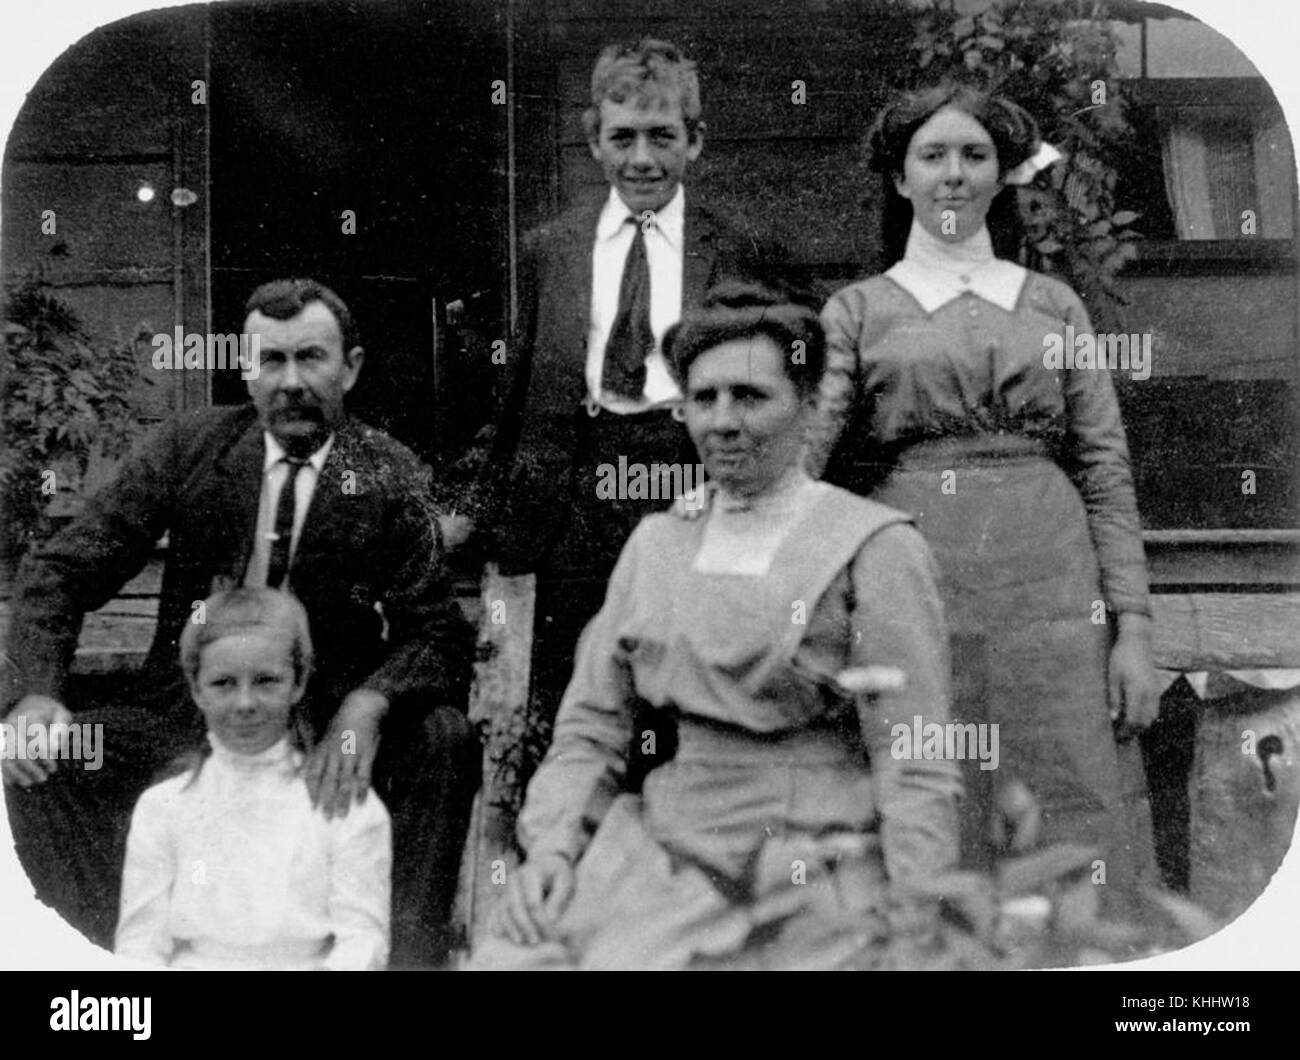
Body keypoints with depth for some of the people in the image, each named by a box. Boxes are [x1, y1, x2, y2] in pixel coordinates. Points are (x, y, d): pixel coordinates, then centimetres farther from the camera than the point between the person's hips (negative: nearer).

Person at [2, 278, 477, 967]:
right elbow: (59, 571, -3)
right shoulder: (187, 447, -4)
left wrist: (367, 704, -33)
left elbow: (438, 632, -10)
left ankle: (407, 951, -13)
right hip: (184, 715, 1)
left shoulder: (389, 476, -6)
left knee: (444, 736, -29)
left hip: (328, 724, -1)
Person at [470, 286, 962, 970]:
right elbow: (593, 725, 12)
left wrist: (917, 942, -13)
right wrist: (553, 842, -5)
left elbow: (916, 770, -6)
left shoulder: (876, 550, -2)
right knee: (514, 957, -18)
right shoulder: (654, 542, 13)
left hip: (815, 882, -4)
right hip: (661, 855, 4)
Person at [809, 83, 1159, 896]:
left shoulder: (1054, 304, 13)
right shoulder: (857, 311, 10)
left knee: (1067, 837, 1)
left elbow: (1107, 470, 8)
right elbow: (798, 447, -3)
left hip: (1050, 589, 1)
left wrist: (1134, 628, 0)